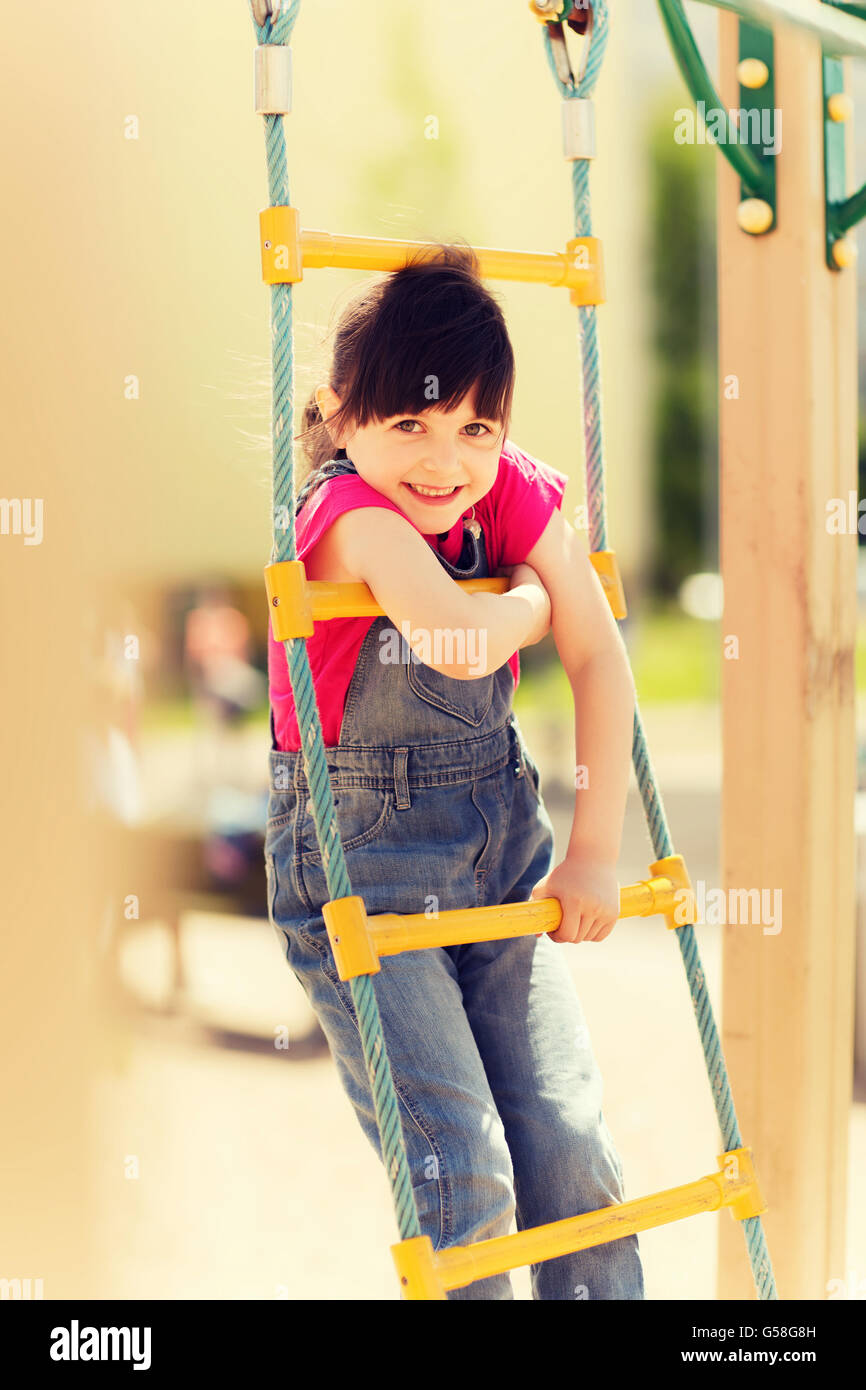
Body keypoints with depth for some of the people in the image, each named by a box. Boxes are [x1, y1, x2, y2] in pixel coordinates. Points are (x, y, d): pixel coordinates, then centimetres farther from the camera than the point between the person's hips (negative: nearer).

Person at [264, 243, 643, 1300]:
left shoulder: (516, 492, -3)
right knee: (462, 1179, -11)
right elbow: (462, 642, -37)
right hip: (359, 860, -5)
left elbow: (599, 659, -1)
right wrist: (536, 593, -14)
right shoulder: (352, 512, -21)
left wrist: (594, 849, -5)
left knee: (570, 1147, 2)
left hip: (500, 839, 5)